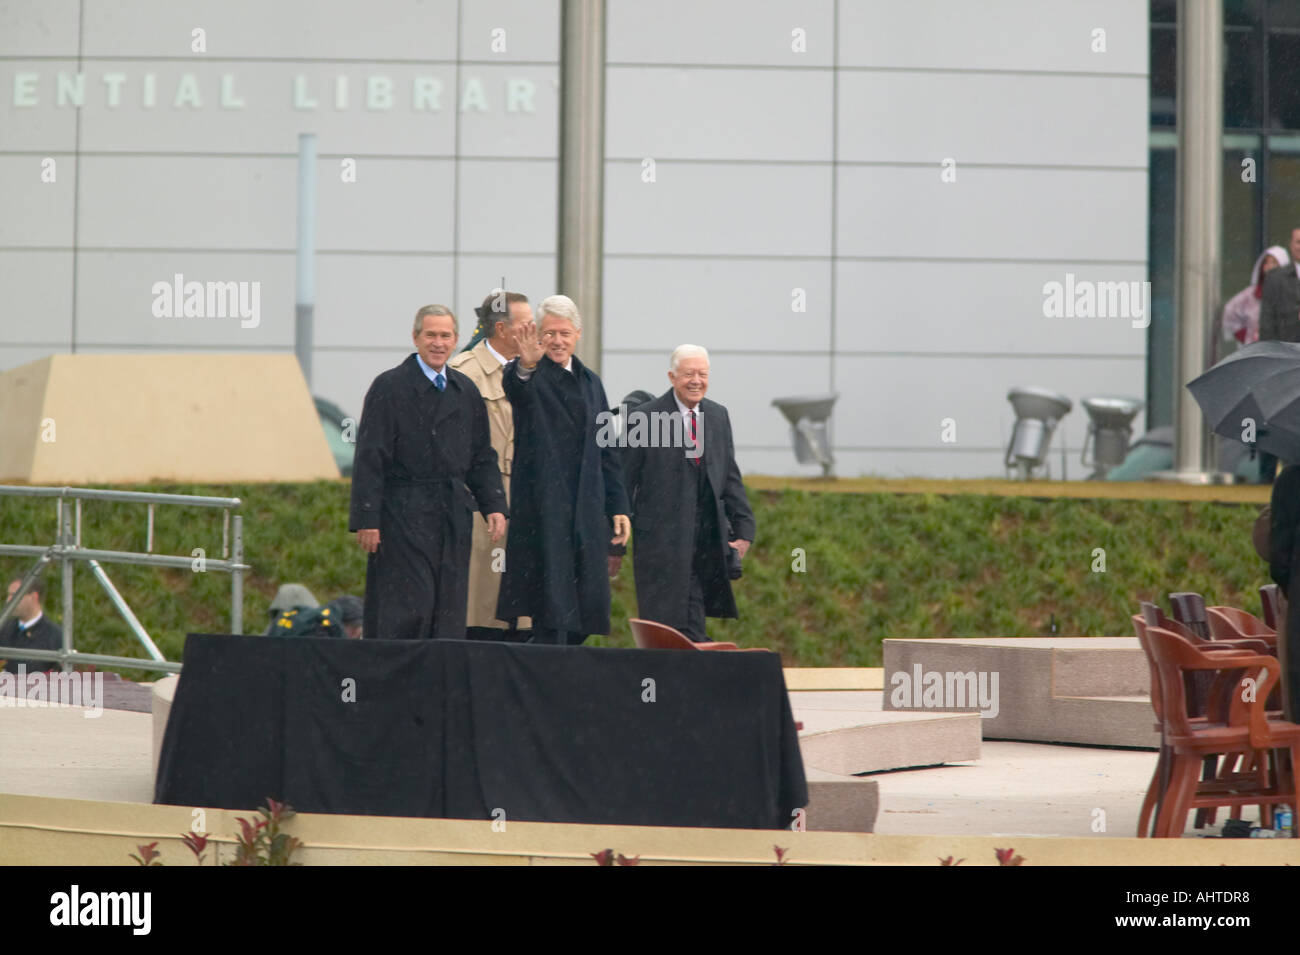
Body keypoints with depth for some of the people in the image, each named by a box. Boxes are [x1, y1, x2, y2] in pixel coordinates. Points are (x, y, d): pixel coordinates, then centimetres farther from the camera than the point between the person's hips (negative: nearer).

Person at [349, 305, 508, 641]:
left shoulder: (466, 392, 13)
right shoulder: (389, 387, -4)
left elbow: (482, 457, 17)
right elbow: (369, 458, -8)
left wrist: (493, 506, 3)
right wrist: (366, 519, -14)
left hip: (453, 517, 6)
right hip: (404, 515, -6)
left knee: (449, 614, 4)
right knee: (407, 611, -9)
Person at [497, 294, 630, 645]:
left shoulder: (590, 382, 18)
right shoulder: (531, 376, -2)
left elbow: (607, 450, 20)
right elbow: (515, 389, -28)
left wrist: (618, 507, 14)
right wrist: (525, 366, -52)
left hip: (587, 508, 6)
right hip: (543, 507, -6)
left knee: (585, 607, 7)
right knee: (552, 603, -10)